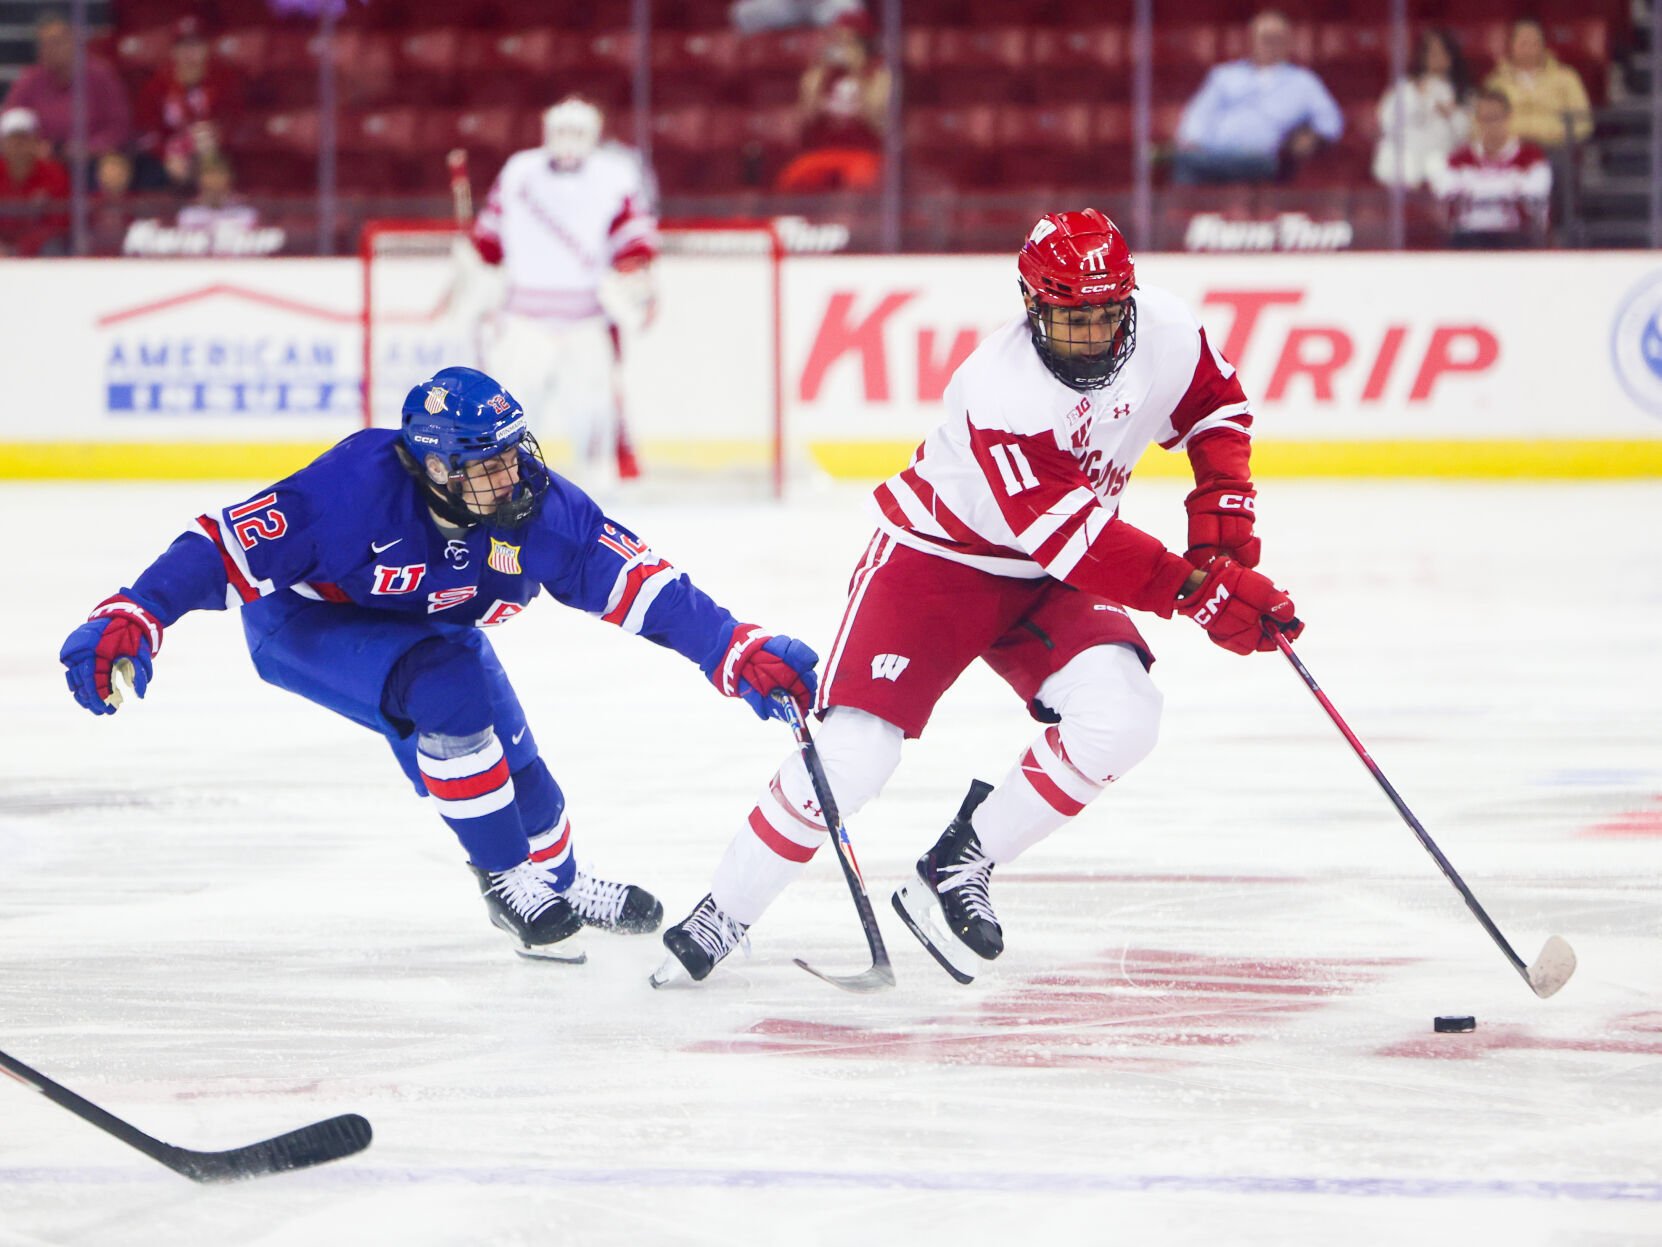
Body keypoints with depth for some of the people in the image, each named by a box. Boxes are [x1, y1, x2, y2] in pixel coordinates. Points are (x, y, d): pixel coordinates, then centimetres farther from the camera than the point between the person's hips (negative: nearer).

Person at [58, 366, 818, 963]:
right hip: (305, 625, -5)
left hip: (429, 629, 6)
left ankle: (558, 881, 35)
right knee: (451, 691, -29)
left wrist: (743, 653, -32)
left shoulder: (534, 506, -25)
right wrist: (128, 620, -50)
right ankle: (506, 882, -13)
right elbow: (229, 547, -39)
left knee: (512, 768, 2)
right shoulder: (362, 485, -39)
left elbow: (640, 583, -23)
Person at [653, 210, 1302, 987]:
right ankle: (721, 916, 6)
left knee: (1122, 715, -21)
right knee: (852, 754, -15)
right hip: (936, 556, -5)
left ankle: (958, 871, -5)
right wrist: (1198, 592, -38)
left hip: (1046, 581, 5)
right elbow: (1073, 539, -35)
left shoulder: (1162, 332, -15)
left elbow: (1217, 407, 8)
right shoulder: (1000, 391, -33)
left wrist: (1222, 511, -8)